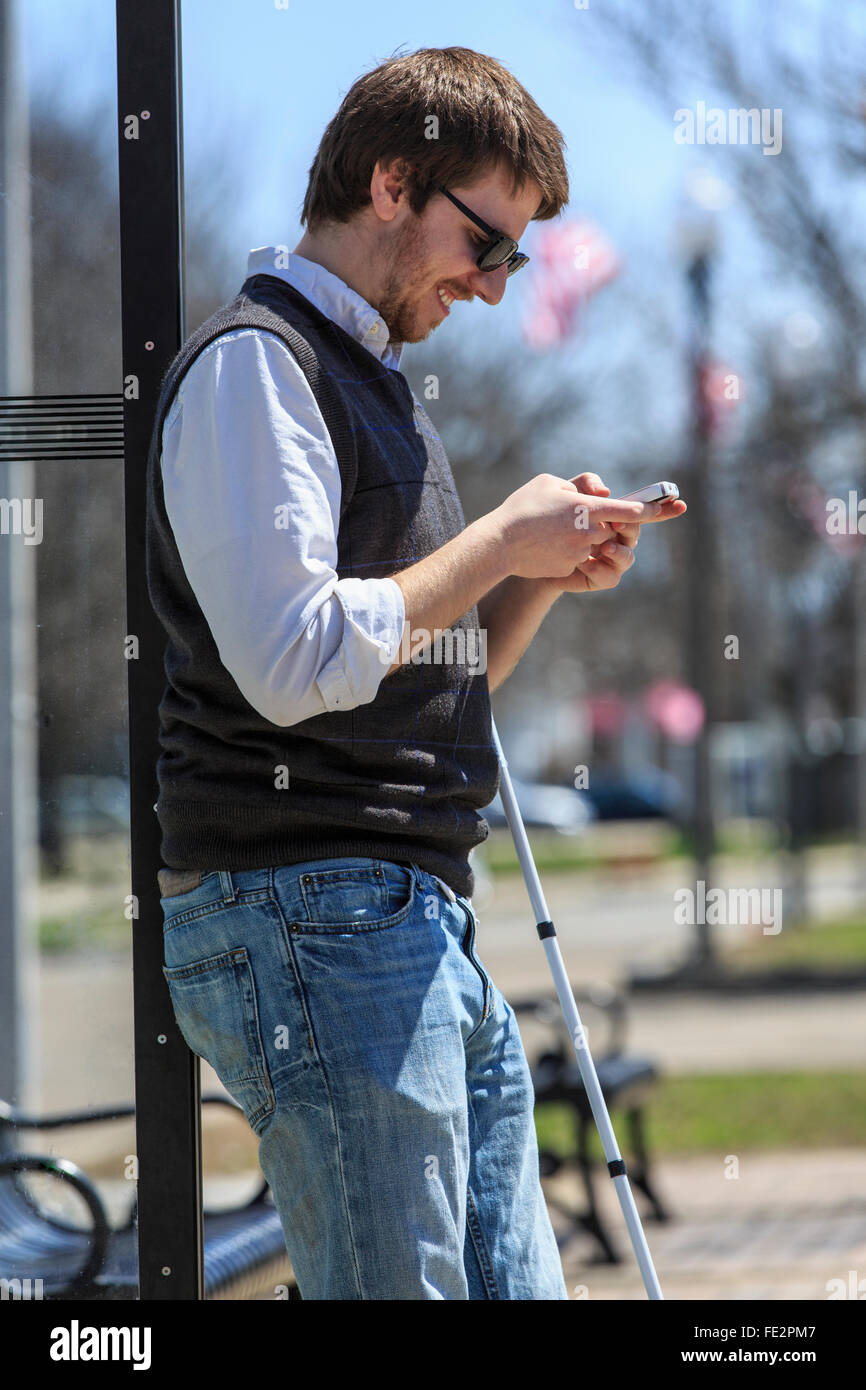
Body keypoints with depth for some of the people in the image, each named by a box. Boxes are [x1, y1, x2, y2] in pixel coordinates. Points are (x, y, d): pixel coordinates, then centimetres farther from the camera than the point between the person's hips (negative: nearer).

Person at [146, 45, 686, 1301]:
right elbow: (295, 663, -19)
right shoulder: (251, 362, -7)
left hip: (424, 924, 10)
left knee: (515, 1282, 7)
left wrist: (544, 577, 8)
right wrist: (505, 540, -9)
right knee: (399, 1291, -9)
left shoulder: (374, 382, 24)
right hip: (309, 914, -10)